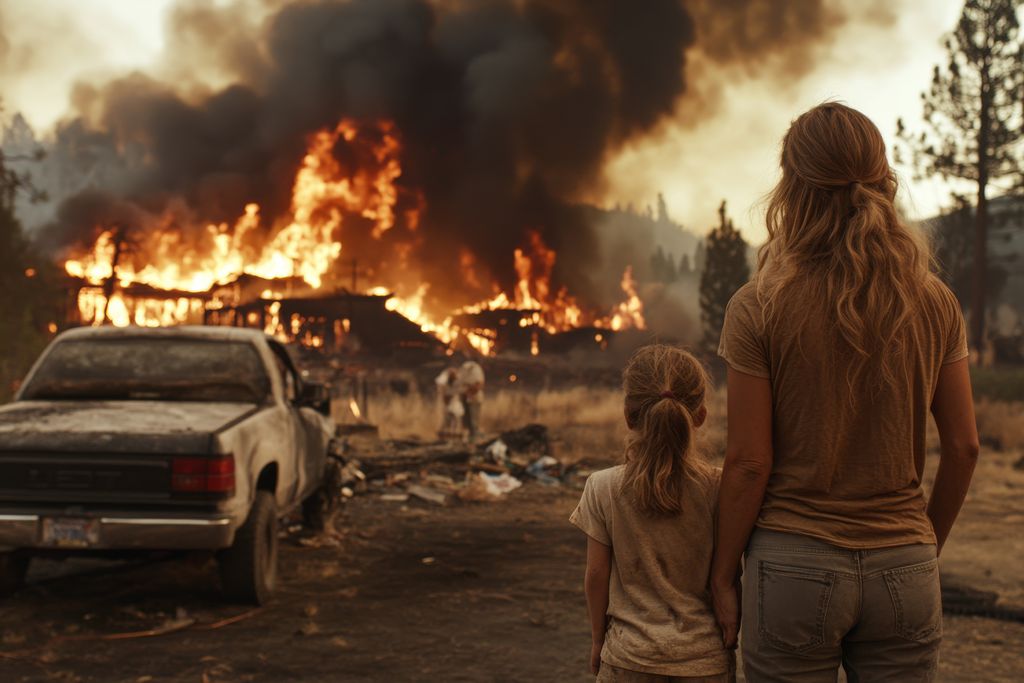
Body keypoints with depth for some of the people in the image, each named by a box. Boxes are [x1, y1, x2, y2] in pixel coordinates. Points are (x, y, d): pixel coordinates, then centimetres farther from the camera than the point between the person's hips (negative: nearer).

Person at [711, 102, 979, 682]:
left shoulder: (760, 308, -10)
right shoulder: (935, 304, 0)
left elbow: (749, 462, -9)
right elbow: (964, 446, 4)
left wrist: (723, 575, 2)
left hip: (794, 565, -2)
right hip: (903, 568, 3)